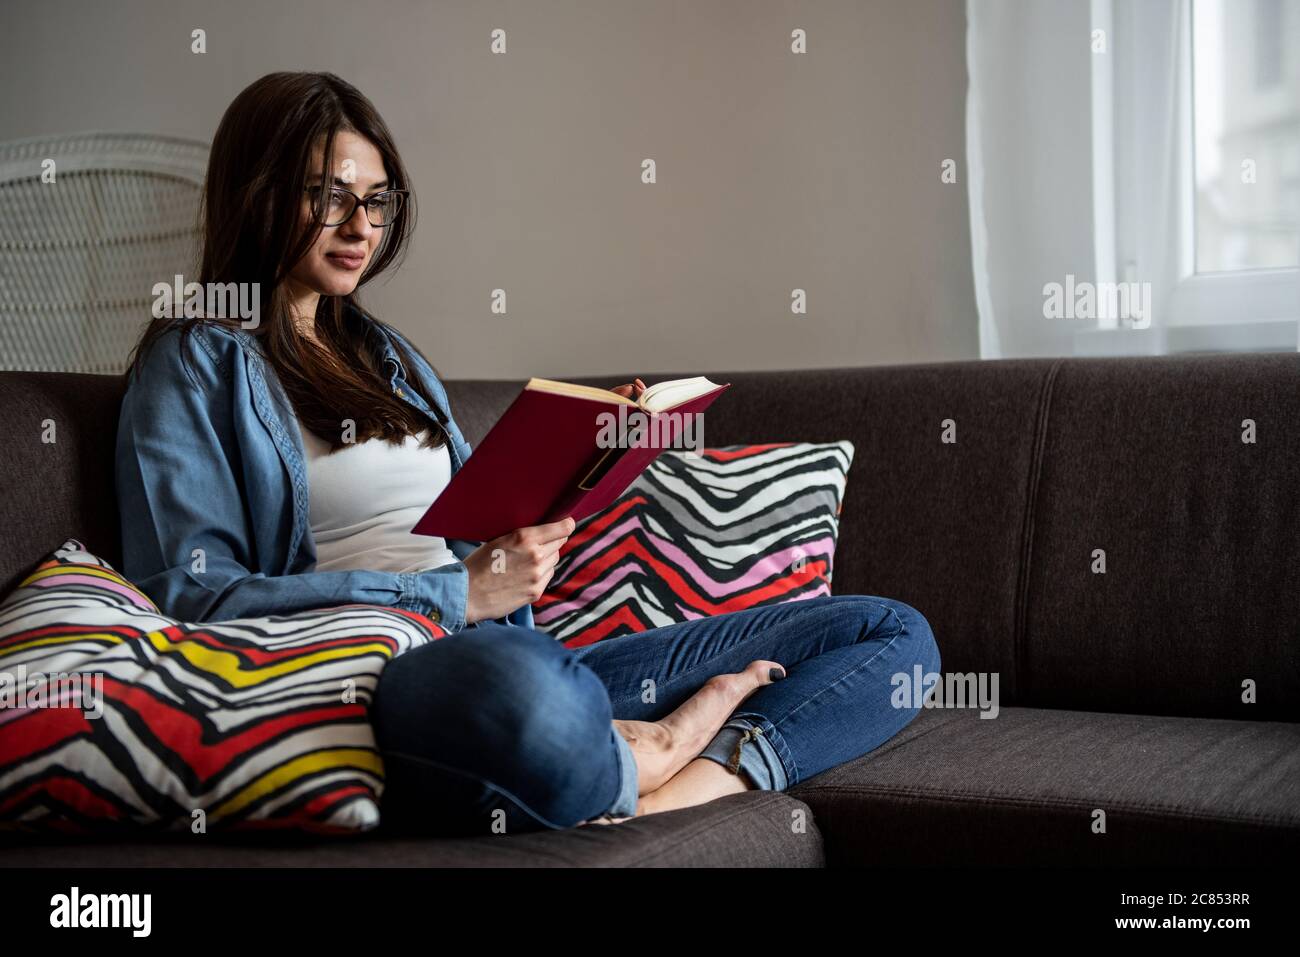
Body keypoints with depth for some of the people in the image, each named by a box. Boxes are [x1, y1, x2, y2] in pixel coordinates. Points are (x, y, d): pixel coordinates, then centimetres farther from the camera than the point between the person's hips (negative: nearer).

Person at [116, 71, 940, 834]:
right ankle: (654, 752, -13)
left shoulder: (391, 355, 27)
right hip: (376, 686, -8)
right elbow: (188, 592, -9)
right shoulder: (194, 363, 5)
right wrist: (456, 596, -14)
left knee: (894, 634, 1)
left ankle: (673, 794, -25)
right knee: (515, 680, -46)